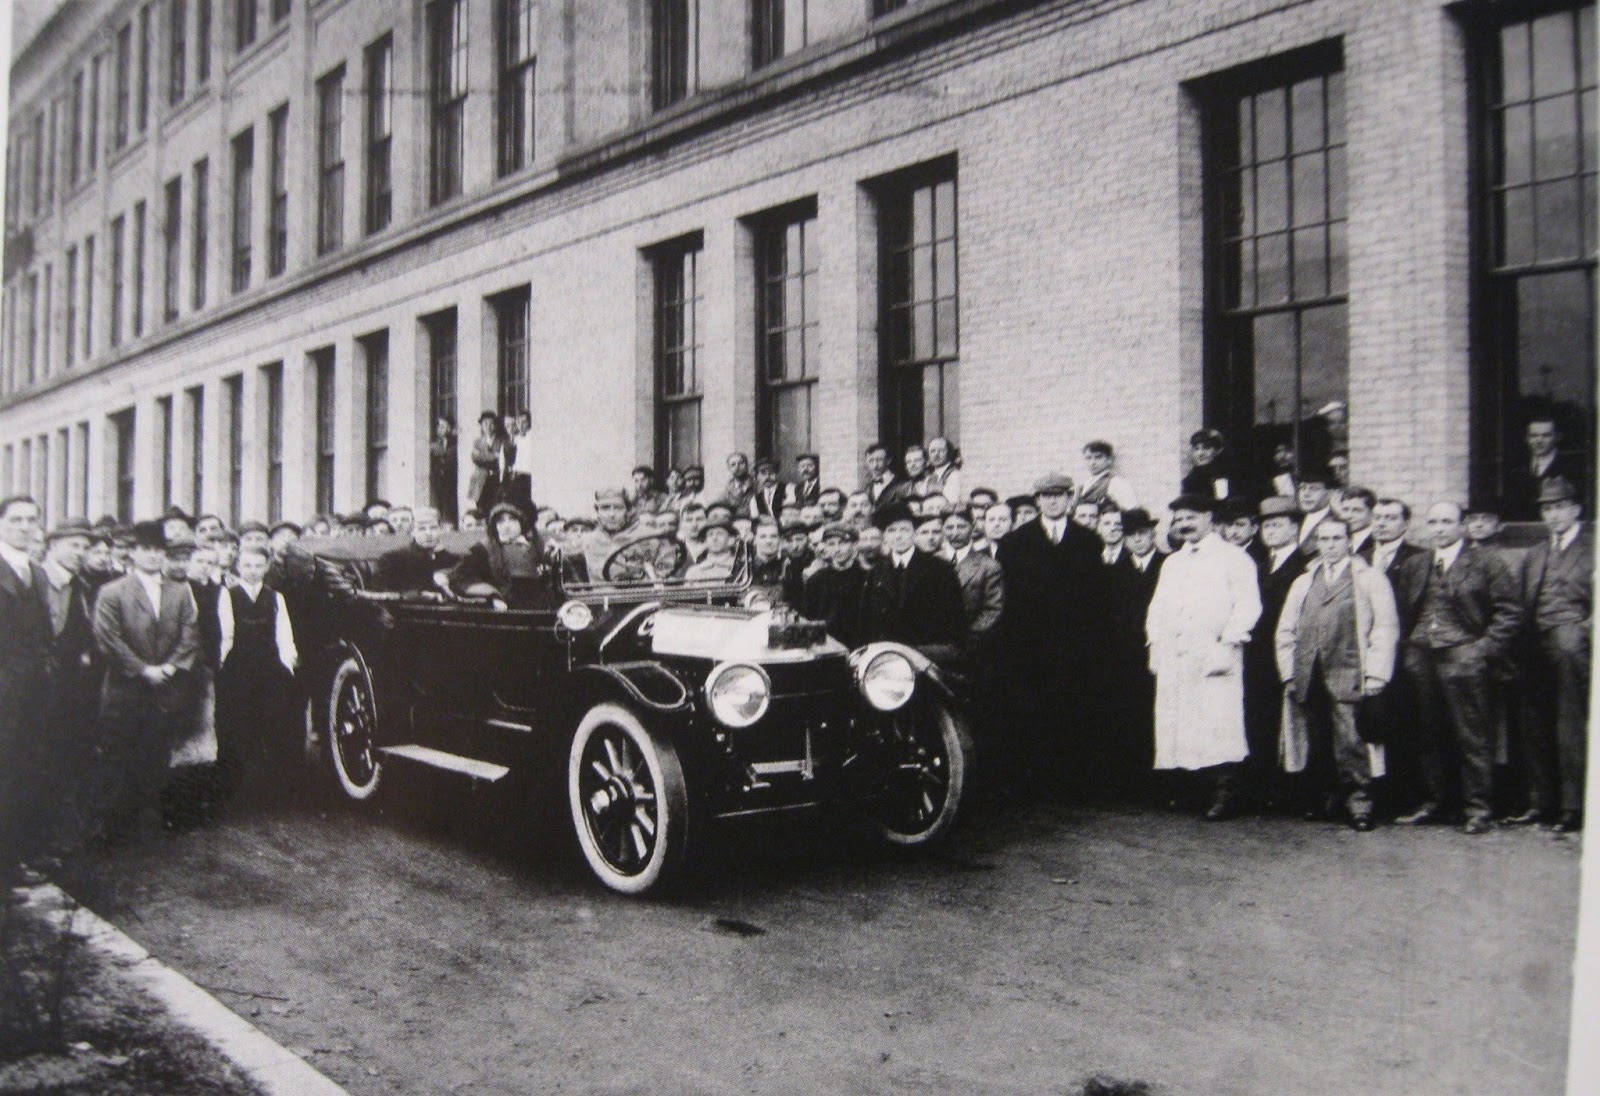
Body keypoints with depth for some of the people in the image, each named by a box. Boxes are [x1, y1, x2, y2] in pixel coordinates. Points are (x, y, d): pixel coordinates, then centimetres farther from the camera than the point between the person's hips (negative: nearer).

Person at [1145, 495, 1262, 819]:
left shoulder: (1233, 558, 4)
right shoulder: (1172, 563, 24)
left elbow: (1247, 605, -4)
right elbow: (1158, 608, 24)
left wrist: (1227, 644, -13)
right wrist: (1156, 646, 11)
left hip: (1213, 655, -6)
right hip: (1172, 658, 6)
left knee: (1216, 726, -12)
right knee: (1177, 727, 0)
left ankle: (1223, 795, -7)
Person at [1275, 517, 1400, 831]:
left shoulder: (1370, 579, 9)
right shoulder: (1303, 583, 22)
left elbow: (1386, 628, 2)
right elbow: (1285, 631, 20)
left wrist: (1375, 675, -7)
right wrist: (1290, 672, 9)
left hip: (1348, 676, -4)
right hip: (1308, 678, 4)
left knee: (1351, 741, -11)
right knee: (1316, 744, 3)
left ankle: (1359, 804, -4)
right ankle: (1318, 802, 11)